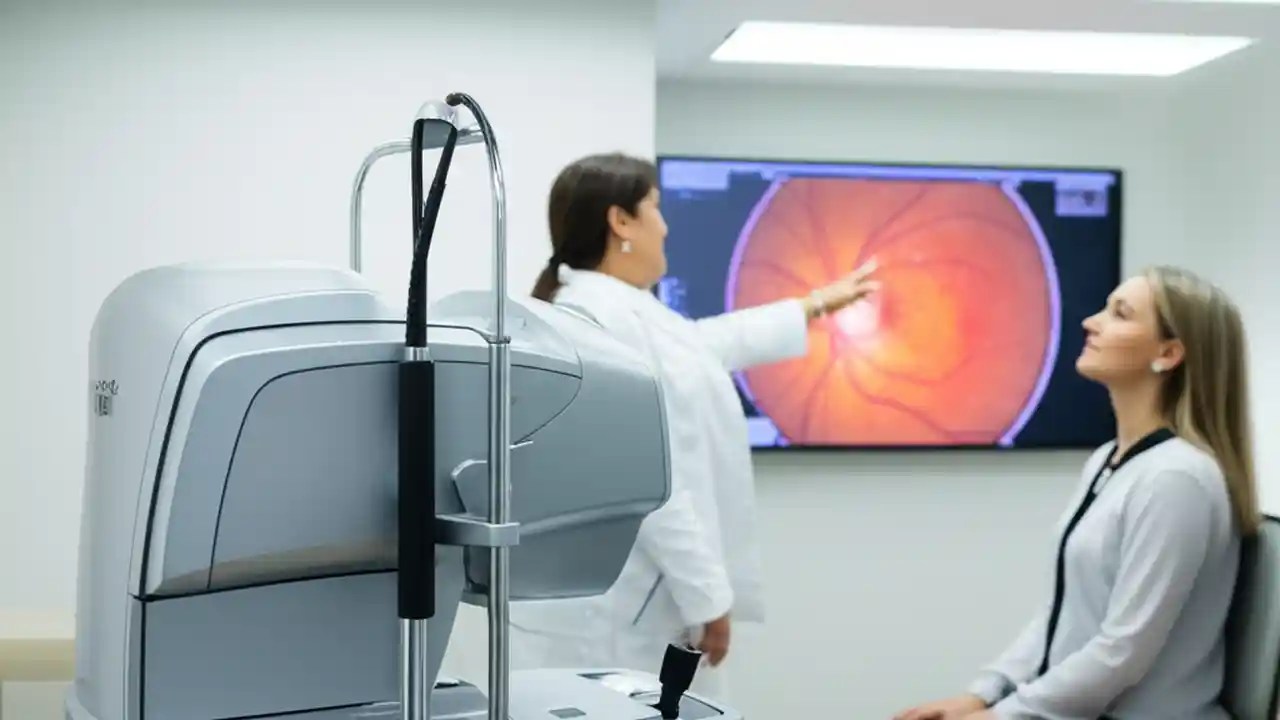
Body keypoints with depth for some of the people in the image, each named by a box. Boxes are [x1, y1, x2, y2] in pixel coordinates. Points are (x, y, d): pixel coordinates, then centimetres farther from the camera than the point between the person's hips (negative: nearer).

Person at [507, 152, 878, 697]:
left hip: (624, 602, 11)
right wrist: (706, 595, -20)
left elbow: (709, 342, 31)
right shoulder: (600, 318, -19)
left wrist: (816, 305, 41)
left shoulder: (622, 310, 15)